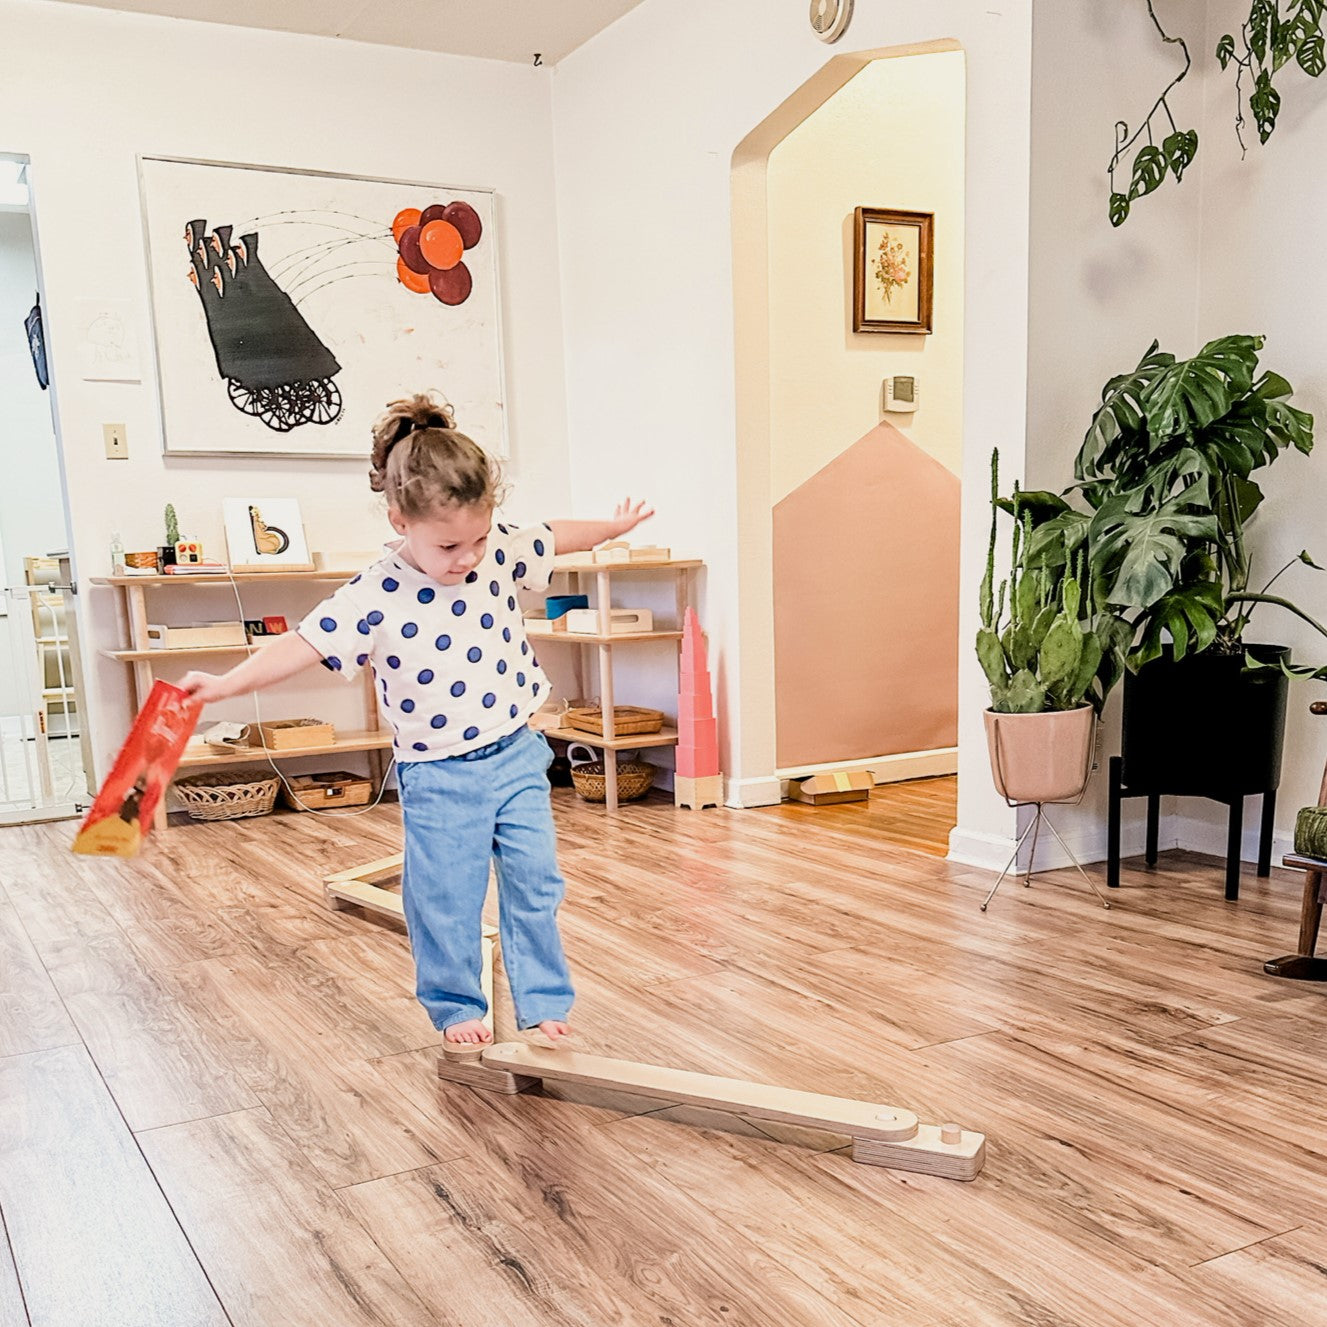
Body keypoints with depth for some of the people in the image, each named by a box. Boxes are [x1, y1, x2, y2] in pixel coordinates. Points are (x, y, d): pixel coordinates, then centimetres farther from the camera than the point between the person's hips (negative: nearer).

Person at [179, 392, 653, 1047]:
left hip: (517, 754, 3)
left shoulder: (501, 550, -6)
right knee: (446, 900, 7)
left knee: (535, 883, 8)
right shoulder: (375, 597, -18)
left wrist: (615, 525, 24)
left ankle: (543, 1002, 23)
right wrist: (228, 682, -28)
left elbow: (554, 537, 13)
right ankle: (455, 1007, 28)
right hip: (439, 777, -3)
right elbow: (302, 644, -19)